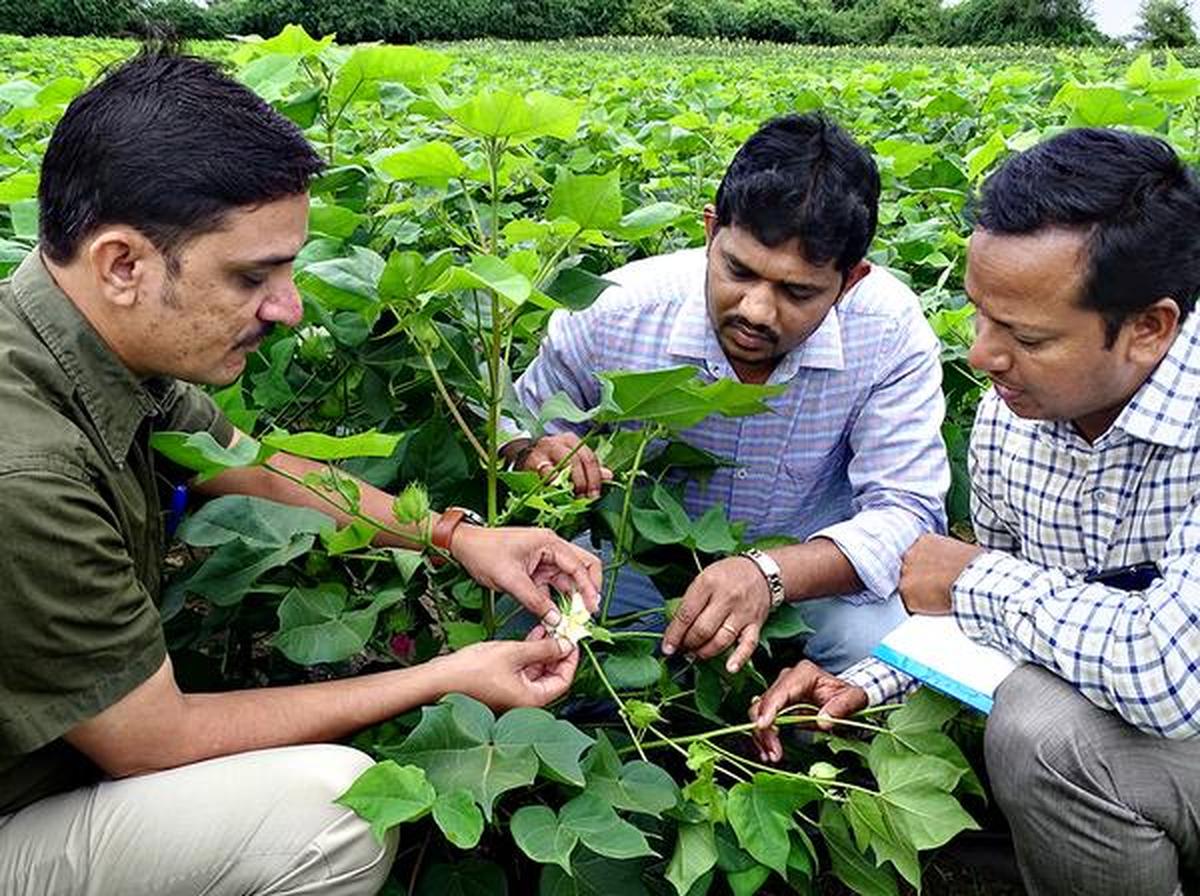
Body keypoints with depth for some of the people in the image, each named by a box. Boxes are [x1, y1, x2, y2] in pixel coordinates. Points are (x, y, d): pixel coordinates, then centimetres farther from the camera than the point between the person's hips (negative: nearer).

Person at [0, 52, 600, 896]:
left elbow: (254, 467, 9)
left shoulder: (114, 341, -10)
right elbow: (158, 740, -23)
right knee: (330, 804, -24)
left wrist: (461, 535, -1)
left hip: (68, 731, 8)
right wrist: (450, 677, -18)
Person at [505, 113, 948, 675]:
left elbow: (907, 509, -22)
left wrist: (770, 575, -40)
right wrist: (535, 454, -30)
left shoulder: (890, 332, -22)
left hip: (808, 572, 0)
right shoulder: (613, 313, -20)